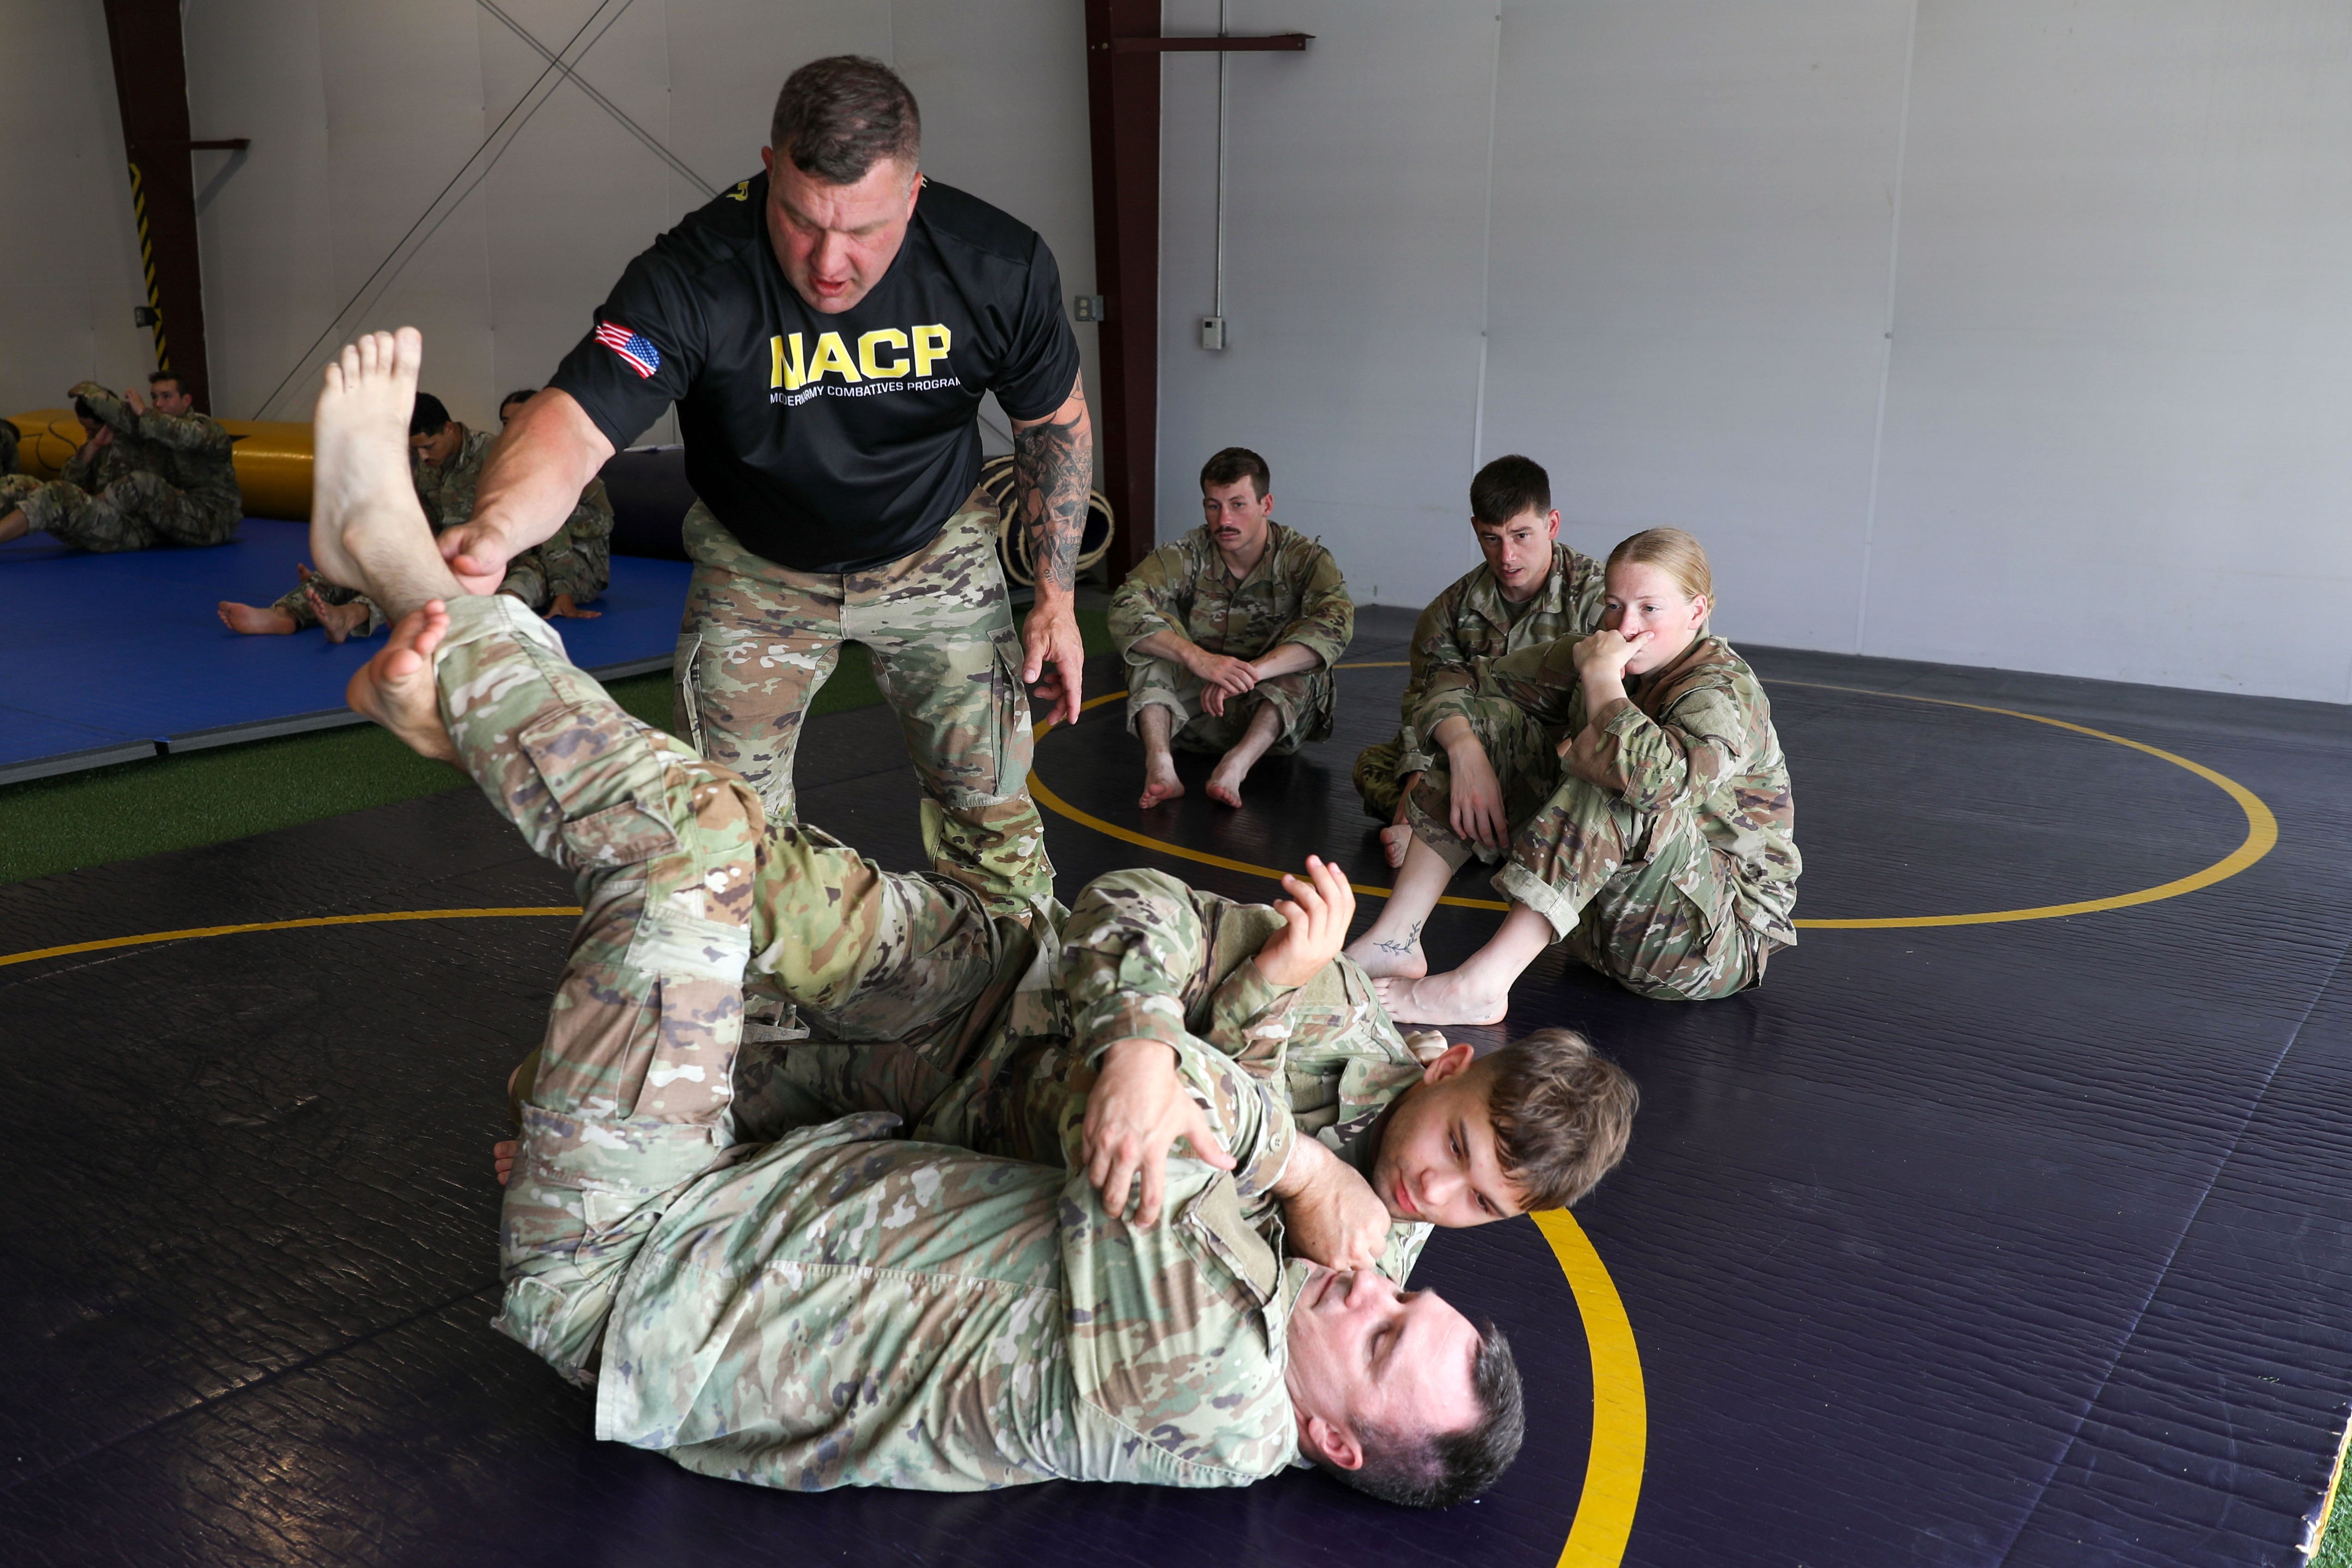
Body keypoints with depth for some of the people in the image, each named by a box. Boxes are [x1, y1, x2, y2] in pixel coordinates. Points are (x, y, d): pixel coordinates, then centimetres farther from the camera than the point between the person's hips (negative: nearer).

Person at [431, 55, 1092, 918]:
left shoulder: (1000, 266, -23)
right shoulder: (694, 276, -32)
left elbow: (1056, 421, -5)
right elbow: (573, 422, -44)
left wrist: (1056, 597, -3)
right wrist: (492, 531, -66)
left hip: (936, 555, 1)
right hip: (759, 571, -1)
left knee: (992, 816, 2)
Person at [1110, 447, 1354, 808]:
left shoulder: (1304, 558, -9)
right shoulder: (1186, 555, -7)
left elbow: (1336, 626, -29)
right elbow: (1124, 609, -25)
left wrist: (1248, 672, -42)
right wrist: (1198, 659, -40)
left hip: (1282, 711, -1)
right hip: (1196, 715, 1)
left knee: (1302, 653, -27)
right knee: (1153, 633, -19)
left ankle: (1238, 764, -44)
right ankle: (1159, 764, -38)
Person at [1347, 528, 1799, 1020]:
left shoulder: (1728, 694, -19)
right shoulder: (1595, 653, 1)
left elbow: (1654, 779, -43)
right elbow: (1455, 687, 5)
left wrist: (1600, 677, -27)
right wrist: (1466, 751, -17)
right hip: (1601, 910, 7)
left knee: (1615, 790, -35)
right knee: (1487, 721, -3)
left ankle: (1481, 984, -34)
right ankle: (1393, 942, -12)